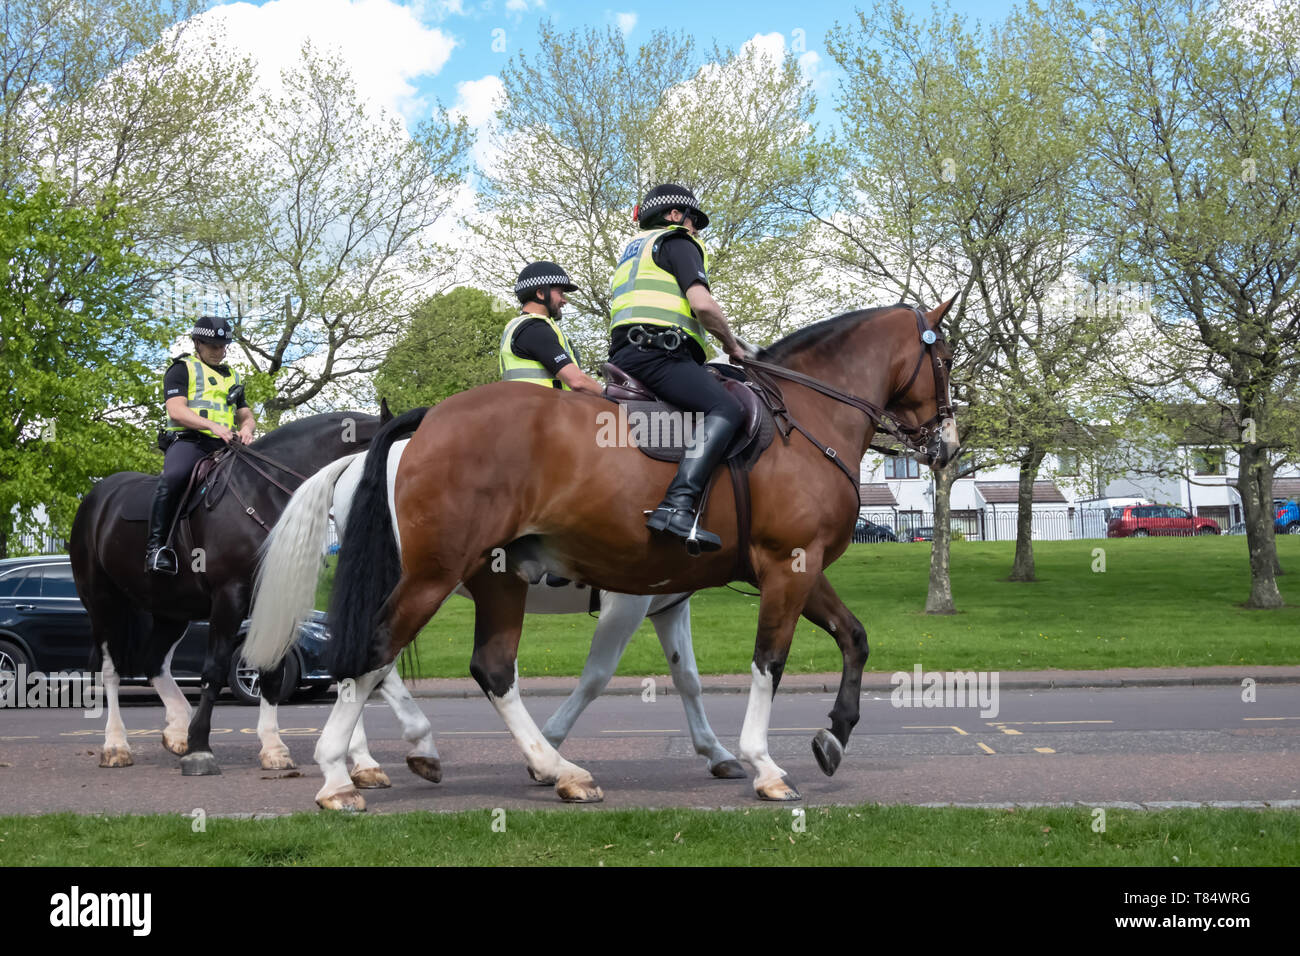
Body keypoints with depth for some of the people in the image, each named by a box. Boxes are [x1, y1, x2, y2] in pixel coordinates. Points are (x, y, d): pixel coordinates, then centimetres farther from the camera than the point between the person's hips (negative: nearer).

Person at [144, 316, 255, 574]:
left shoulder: (232, 377, 28)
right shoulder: (182, 369, 9)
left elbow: (247, 416, 26)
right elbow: (176, 410, -5)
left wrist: (246, 428, 0)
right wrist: (212, 425, -20)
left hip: (223, 446, 6)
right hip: (187, 440, -6)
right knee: (173, 478, -35)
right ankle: (155, 545, -32)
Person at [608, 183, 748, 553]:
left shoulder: (632, 249, 34)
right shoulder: (678, 242, 6)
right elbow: (702, 304, -11)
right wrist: (731, 343, 4)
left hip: (624, 352, 10)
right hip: (656, 350, -10)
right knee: (726, 409, -25)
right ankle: (677, 507, -42)